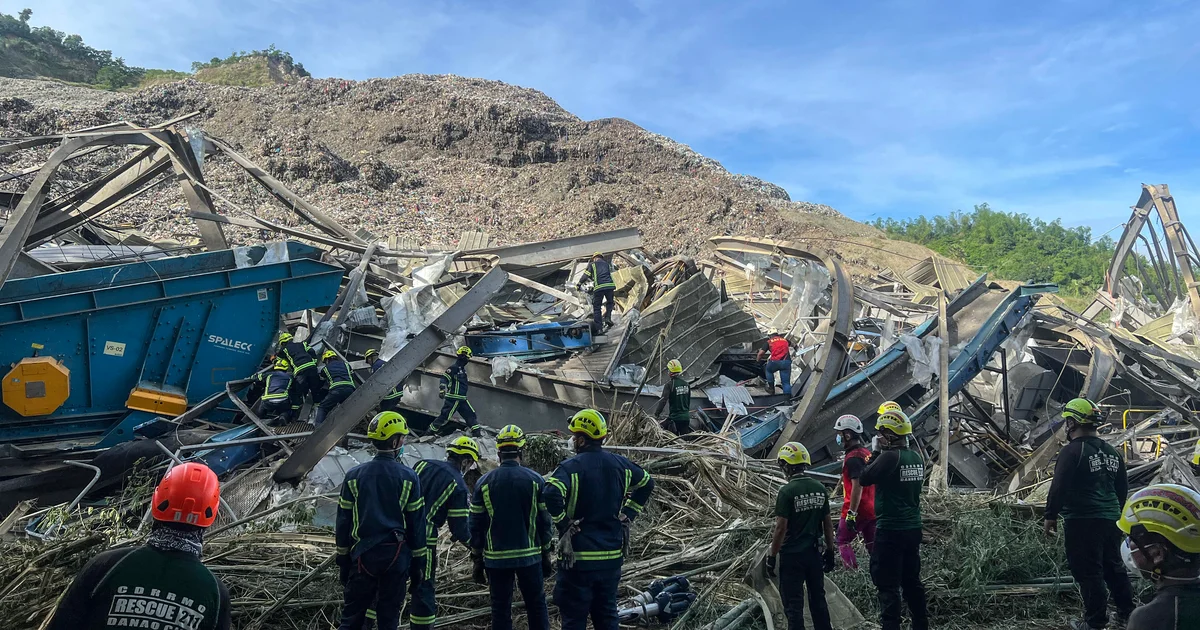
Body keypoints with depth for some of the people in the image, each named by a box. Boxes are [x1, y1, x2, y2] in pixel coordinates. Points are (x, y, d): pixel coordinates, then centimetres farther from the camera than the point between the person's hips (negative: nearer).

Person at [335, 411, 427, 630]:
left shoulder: (354, 476, 0)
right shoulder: (408, 477, -5)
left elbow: (343, 523, 3)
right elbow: (417, 525, -2)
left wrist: (343, 562, 11)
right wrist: (418, 565, 6)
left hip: (363, 555, 1)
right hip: (396, 555, -1)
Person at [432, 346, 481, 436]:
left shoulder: (462, 369, 18)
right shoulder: (454, 368, -11)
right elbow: (444, 378, -19)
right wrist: (442, 389, -33)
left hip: (462, 399, 9)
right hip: (453, 398, -9)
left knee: (471, 415, 6)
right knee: (445, 416, -8)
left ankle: (477, 432, 9)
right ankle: (431, 431, 2)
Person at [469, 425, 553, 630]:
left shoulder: (484, 483, -2)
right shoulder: (535, 480, -4)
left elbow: (476, 526, 1)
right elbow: (544, 521, -1)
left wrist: (477, 560, 10)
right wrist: (546, 555, 10)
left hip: (496, 558, 0)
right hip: (529, 556, 0)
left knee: (500, 609, 8)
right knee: (536, 606, 12)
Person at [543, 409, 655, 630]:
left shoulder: (571, 467, -14)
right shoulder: (619, 464, 5)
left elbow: (551, 495, -31)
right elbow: (647, 483, 19)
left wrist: (564, 526, -17)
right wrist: (626, 516, 16)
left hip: (578, 556, -5)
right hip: (613, 555, 6)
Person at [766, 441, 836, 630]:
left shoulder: (787, 491, -17)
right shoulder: (820, 488, 0)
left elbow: (781, 528, -17)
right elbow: (828, 524, 6)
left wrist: (772, 557, -8)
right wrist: (830, 551, 16)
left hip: (792, 556, -6)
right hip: (814, 553, 6)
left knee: (793, 604, 3)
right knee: (818, 599, 19)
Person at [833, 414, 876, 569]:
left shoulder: (853, 458, -19)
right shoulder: (867, 453, 10)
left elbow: (857, 487, -25)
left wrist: (851, 514, -23)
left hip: (857, 510, -8)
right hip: (872, 509, 8)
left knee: (843, 541, 6)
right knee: (873, 545, 12)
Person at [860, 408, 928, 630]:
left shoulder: (889, 457, -19)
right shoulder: (917, 457, 6)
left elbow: (864, 479, -13)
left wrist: (876, 454, -1)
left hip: (890, 531, -8)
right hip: (913, 529, 8)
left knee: (888, 585, -1)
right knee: (912, 581, 19)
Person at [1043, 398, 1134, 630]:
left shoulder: (1072, 451, -15)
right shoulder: (1112, 452, 11)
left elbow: (1059, 487, -18)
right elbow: (1122, 488, 19)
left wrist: (1051, 515, -9)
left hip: (1082, 522, -8)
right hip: (1111, 519, 8)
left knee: (1087, 571, 0)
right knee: (1113, 566, 20)